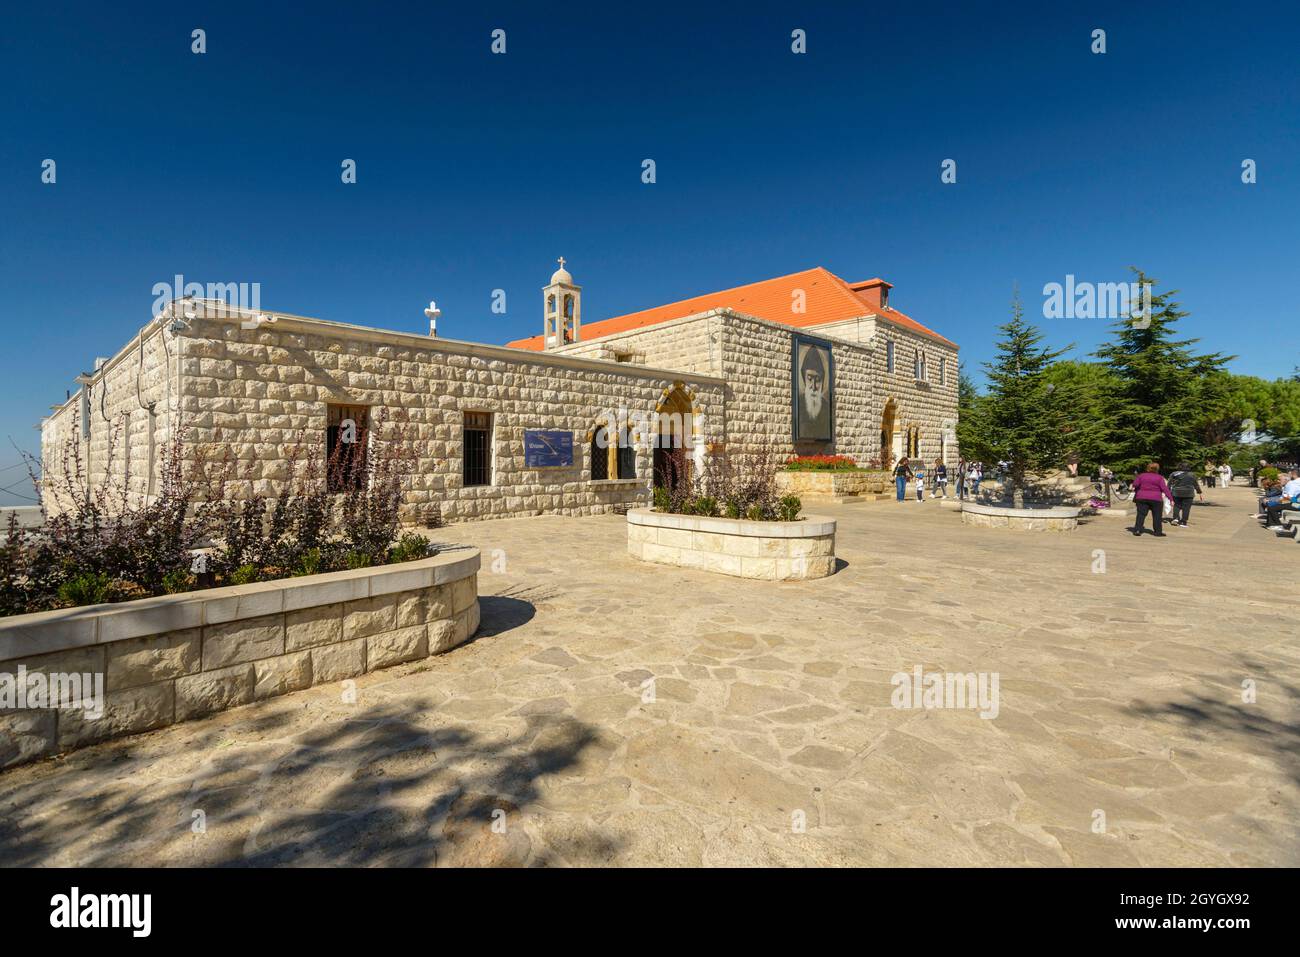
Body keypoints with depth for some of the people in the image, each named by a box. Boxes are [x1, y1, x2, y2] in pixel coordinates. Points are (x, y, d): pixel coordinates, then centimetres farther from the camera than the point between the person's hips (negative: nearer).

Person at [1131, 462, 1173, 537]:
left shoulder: (1141, 476, 3)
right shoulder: (1159, 477, -2)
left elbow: (1135, 485, -3)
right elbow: (1164, 488, -8)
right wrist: (1170, 498, -7)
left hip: (1142, 498, 2)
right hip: (1156, 499, -2)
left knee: (1141, 514, 2)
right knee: (1157, 516, 7)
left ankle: (1137, 530, -7)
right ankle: (1158, 532, 9)